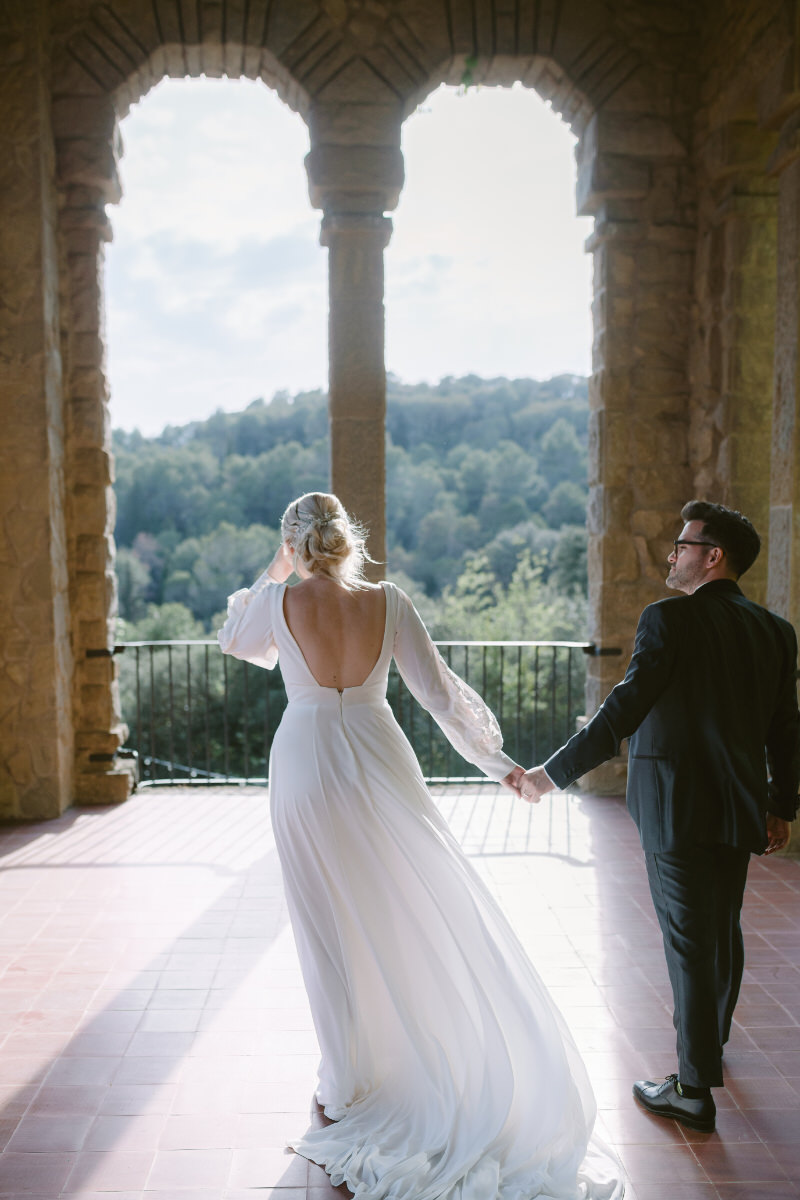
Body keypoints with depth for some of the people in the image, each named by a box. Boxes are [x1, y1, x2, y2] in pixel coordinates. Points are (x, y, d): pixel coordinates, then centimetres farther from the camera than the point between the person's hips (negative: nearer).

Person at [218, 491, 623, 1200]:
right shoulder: (388, 603, -7)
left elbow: (236, 642, 12)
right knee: (419, 917, 14)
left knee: (333, 933, 11)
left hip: (307, 773, -1)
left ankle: (347, 1085, 27)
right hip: (379, 768, 2)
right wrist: (497, 761, 2)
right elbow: (439, 692, -5)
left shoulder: (279, 602, -10)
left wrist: (273, 575, 16)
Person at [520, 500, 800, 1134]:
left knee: (689, 940, 1)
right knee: (724, 928, 23)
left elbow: (624, 710, -21)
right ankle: (711, 1036, 46)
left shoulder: (669, 618, -15)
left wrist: (553, 773, -15)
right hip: (741, 808, 7)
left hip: (678, 809, -7)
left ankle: (695, 1089, 11)